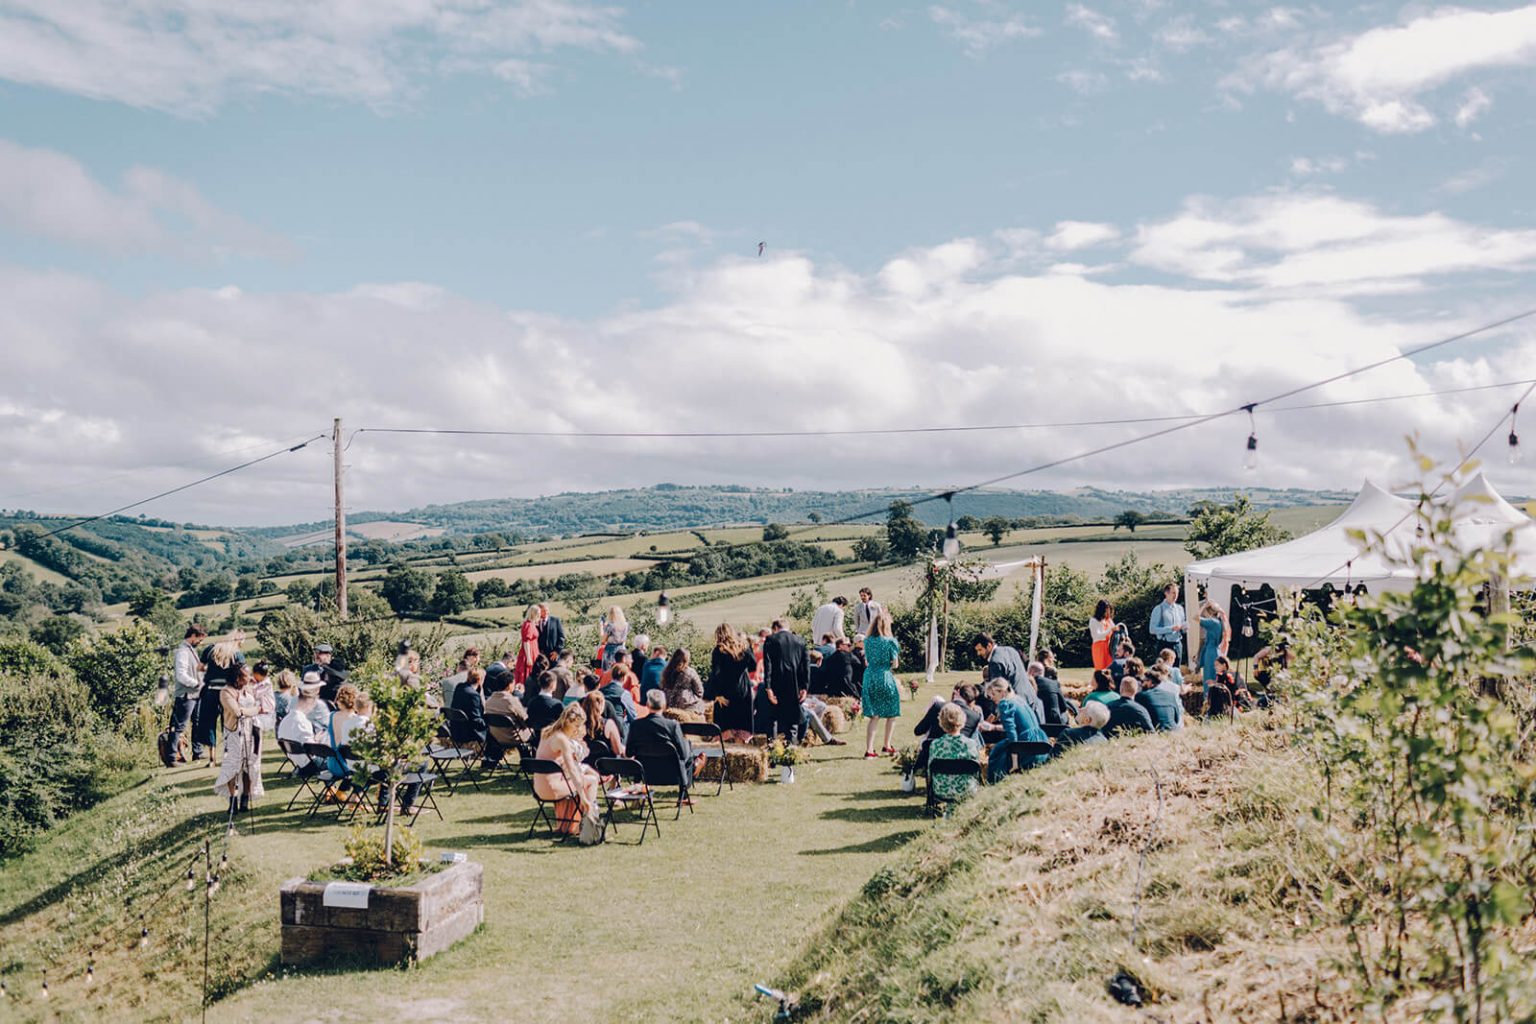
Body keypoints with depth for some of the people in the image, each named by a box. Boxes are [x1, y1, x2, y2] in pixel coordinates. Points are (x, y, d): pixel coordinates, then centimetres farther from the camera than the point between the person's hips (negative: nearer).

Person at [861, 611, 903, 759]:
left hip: (869, 678, 4)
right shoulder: (890, 641, -9)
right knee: (892, 714, 15)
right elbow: (895, 664, -7)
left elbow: (866, 662, 10)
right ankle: (887, 746, 21)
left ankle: (869, 749, 1)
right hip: (885, 678, -4)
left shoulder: (867, 641, 4)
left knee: (874, 716, 9)